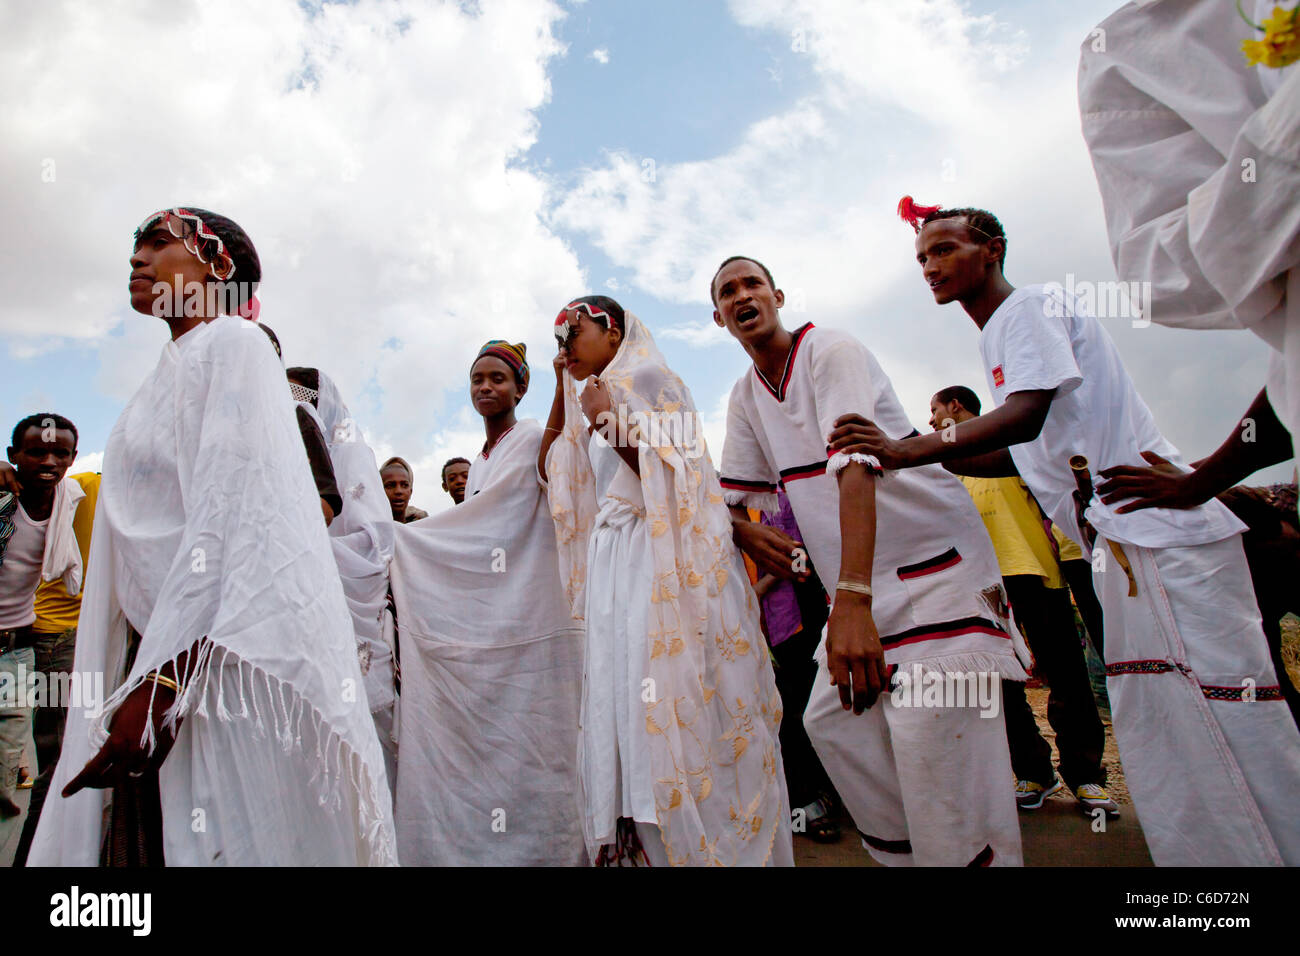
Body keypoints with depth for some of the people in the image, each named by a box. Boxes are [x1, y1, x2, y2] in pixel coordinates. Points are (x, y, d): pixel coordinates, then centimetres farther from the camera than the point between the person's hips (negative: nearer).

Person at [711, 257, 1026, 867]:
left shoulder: (830, 351, -15)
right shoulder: (745, 397, 9)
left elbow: (855, 466, -29)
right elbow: (730, 495, 12)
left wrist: (851, 600, -39)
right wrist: (745, 533, -13)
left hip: (933, 560, -8)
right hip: (861, 585, 8)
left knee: (929, 731, -16)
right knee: (830, 719, 6)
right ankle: (905, 853, 22)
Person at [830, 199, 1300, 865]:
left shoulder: (1030, 306, -7)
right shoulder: (996, 336, 20)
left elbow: (1029, 414, -24)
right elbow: (1026, 455, 21)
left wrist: (915, 449, -30)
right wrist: (927, 456, 16)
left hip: (1159, 534, -10)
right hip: (1125, 543, 10)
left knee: (1221, 727, -6)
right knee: (1152, 728, 11)